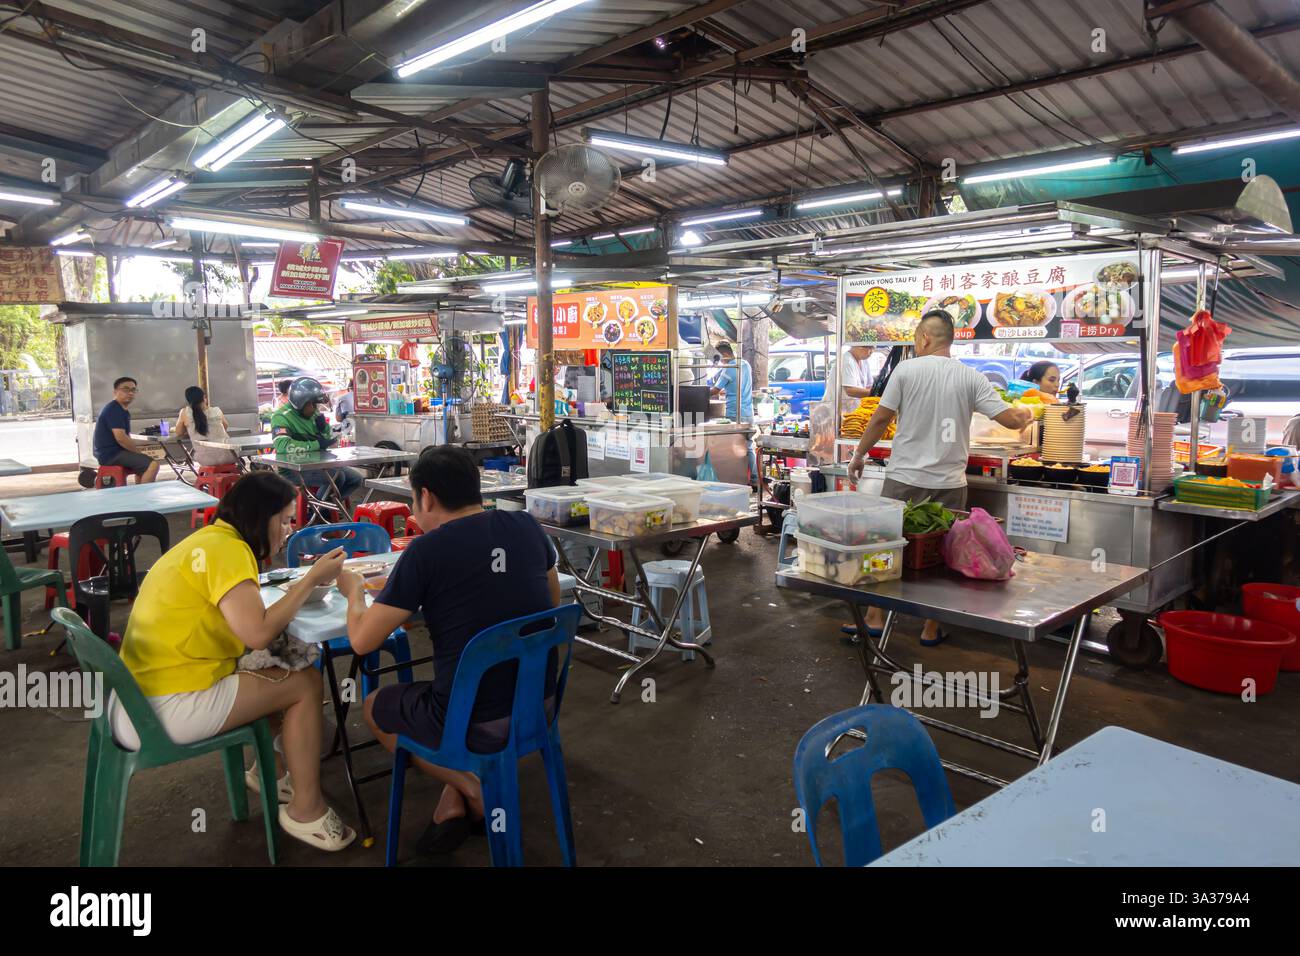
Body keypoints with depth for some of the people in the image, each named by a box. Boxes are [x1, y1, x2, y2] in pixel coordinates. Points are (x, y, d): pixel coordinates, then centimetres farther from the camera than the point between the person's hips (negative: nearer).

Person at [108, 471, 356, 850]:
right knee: (305, 682, -1)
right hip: (169, 710, -10)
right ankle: (305, 811, 8)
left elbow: (248, 621, 11)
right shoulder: (226, 549, -17)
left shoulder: (210, 539, 13)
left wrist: (306, 581, 3)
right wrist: (311, 579, -15)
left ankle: (270, 770, 31)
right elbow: (258, 633, -25)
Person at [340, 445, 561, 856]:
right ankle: (454, 803, 23)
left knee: (374, 707, 24)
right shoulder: (526, 525, -1)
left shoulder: (426, 551, -15)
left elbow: (361, 641, -9)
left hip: (477, 724, -5)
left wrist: (354, 590, 13)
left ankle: (468, 785, 12)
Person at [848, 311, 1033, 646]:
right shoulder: (970, 377, 0)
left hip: (904, 479, -1)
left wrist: (858, 456, 9)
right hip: (949, 483, 2)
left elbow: (880, 419, -4)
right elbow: (1011, 419, -2)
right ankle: (931, 629, 20)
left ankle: (874, 617, 18)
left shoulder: (906, 369, -4)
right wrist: (1026, 413, 22)